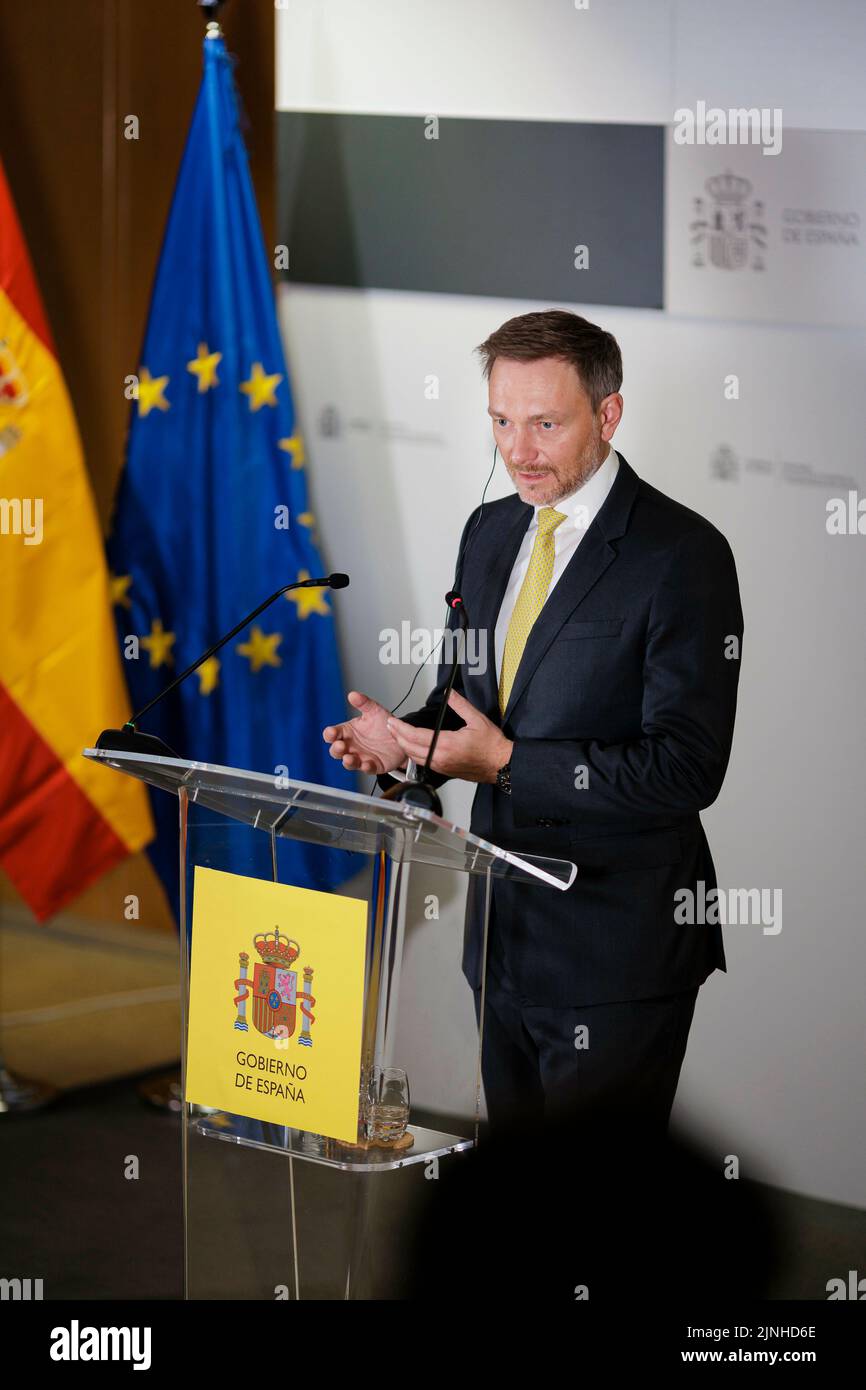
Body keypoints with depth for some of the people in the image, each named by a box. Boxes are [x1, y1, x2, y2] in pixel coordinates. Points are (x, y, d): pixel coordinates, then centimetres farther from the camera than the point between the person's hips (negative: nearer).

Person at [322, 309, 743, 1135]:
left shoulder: (681, 555, -14)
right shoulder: (490, 532, 9)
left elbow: (686, 766, -19)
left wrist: (507, 762, -22)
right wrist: (405, 737, -2)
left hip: (616, 950, -7)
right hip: (505, 928, 7)